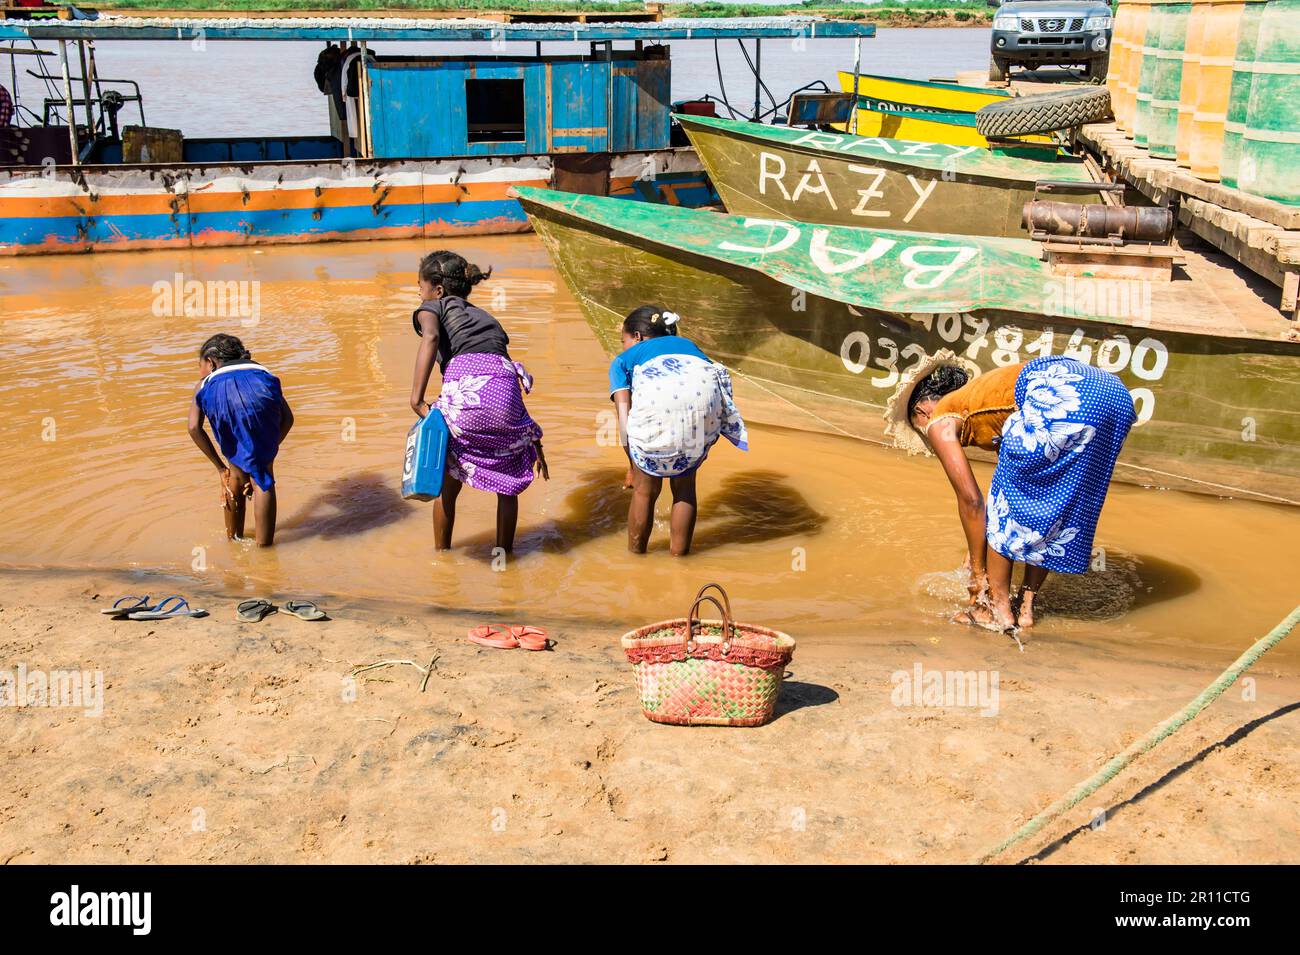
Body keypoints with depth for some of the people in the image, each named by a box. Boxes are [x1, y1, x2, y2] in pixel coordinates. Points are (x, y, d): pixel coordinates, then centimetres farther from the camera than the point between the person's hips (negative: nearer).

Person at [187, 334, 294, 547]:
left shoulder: (206, 383, 41)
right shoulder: (260, 370, 45)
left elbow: (194, 428, 21)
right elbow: (287, 418, 29)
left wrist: (220, 466, 27)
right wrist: (266, 452, 36)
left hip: (222, 398, 0)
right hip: (260, 397, 0)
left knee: (237, 474, 25)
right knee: (263, 476, 18)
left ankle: (234, 538, 38)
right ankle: (264, 546, 19)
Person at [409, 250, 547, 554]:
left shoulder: (433, 307, 20)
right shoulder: (486, 317, 35)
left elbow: (431, 338, -7)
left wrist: (416, 398, -12)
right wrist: (534, 441, 33)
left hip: (466, 387, -4)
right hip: (505, 388, 4)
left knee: (448, 483, 16)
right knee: (508, 484, 23)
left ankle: (441, 551, 29)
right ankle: (504, 552, 31)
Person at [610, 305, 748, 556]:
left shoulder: (623, 359, 33)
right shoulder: (687, 344, 42)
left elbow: (624, 415, 17)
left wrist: (632, 465, 24)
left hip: (657, 399, -3)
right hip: (705, 394, 3)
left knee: (645, 489, 19)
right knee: (684, 484, 24)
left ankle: (635, 554, 32)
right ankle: (679, 555, 33)